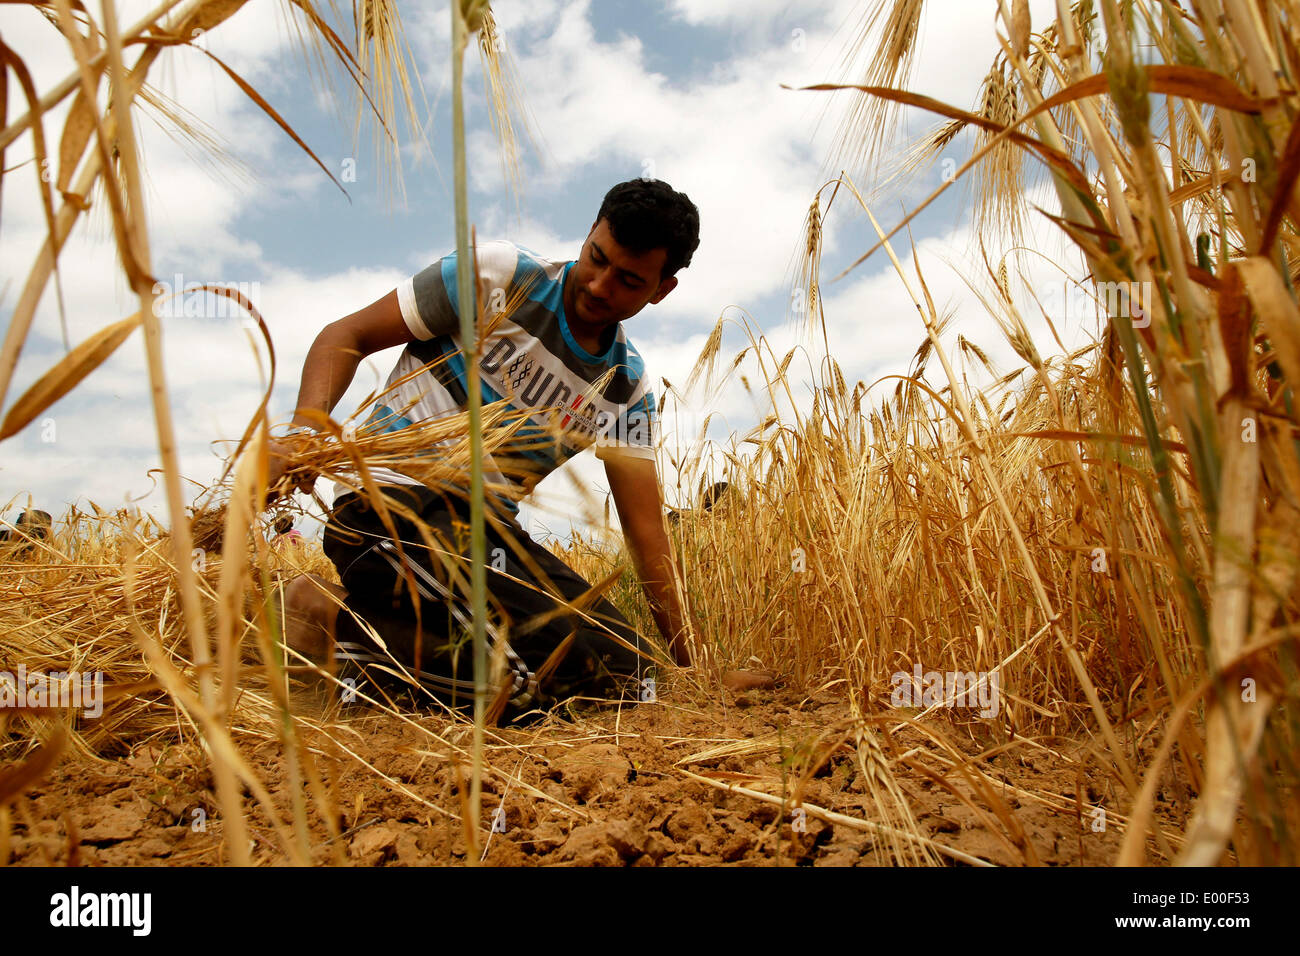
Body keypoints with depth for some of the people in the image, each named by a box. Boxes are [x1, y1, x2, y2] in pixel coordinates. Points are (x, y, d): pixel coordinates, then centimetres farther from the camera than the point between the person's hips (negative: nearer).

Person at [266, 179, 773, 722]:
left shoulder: (627, 386, 6)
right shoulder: (498, 275, -6)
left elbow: (644, 527, 4)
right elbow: (346, 336, -2)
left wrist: (693, 666, 1)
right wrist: (304, 430, -23)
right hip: (393, 502, -6)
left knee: (625, 668, -6)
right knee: (551, 665, -24)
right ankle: (333, 619, -6)